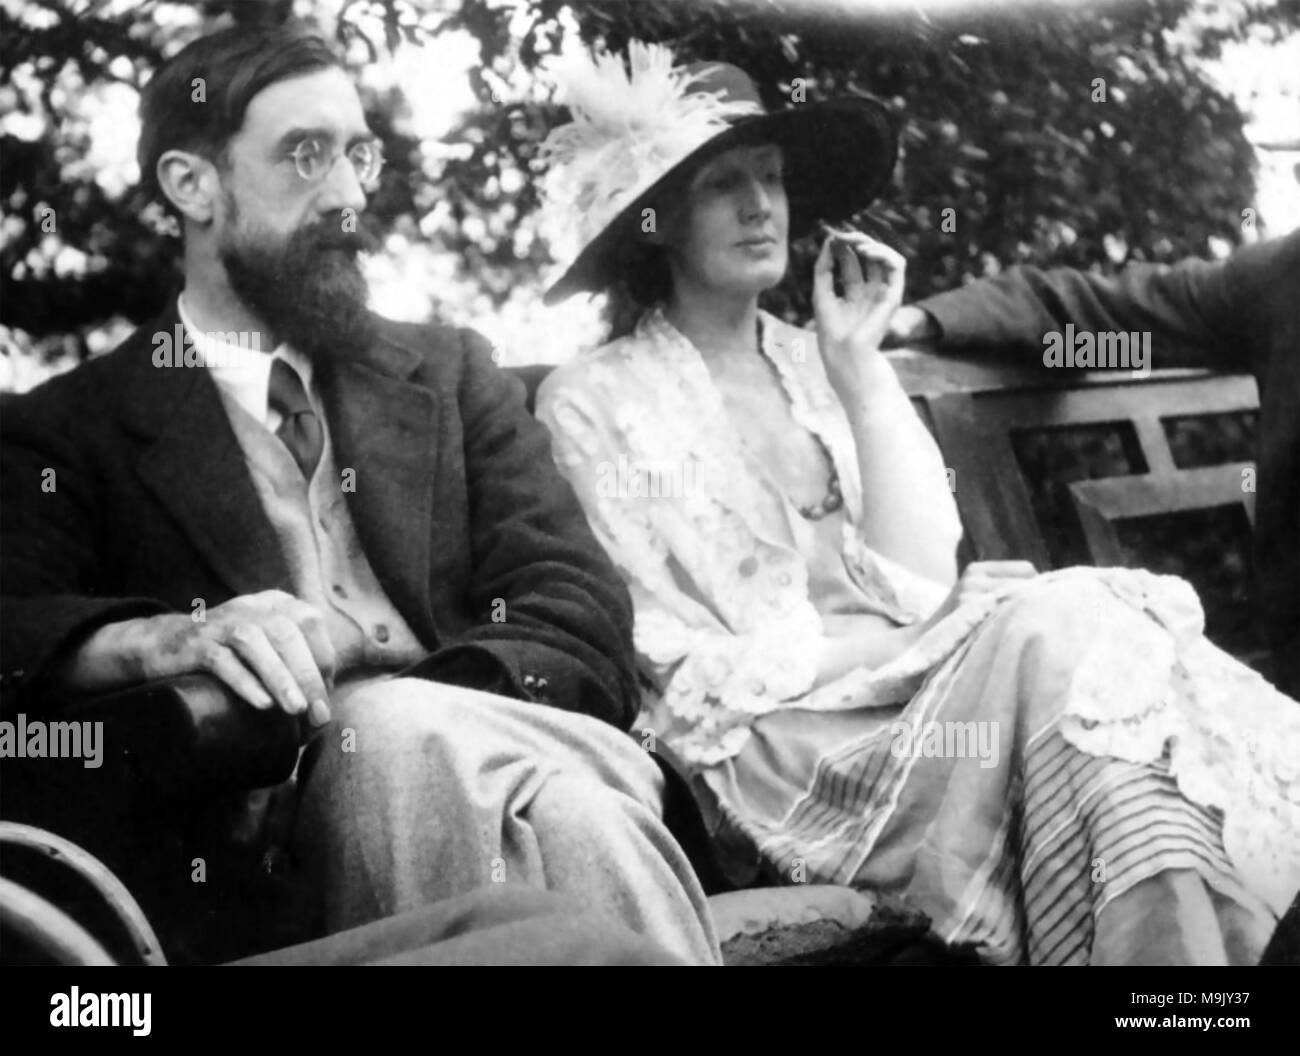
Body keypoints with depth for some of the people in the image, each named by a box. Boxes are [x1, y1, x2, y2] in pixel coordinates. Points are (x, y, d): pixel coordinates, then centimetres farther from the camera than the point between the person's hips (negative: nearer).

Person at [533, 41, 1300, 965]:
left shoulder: (817, 364, 16)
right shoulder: (591, 402, 3)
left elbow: (919, 581, 3)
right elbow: (672, 677, -4)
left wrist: (857, 367, -2)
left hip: (913, 688, 5)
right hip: (780, 751, -4)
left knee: (1072, 630, -26)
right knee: (1065, 630, -27)